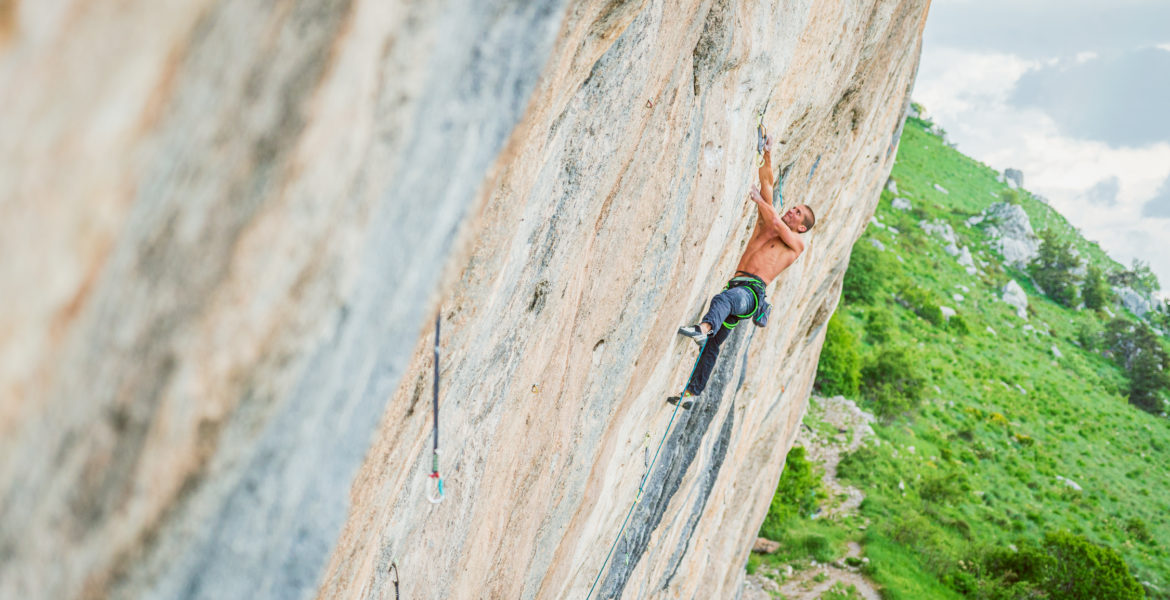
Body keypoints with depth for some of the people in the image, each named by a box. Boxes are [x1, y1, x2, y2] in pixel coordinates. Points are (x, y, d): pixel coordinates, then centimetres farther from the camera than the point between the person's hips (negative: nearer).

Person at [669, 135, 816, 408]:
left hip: (752, 291, -7)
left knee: (722, 299, -40)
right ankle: (691, 392, 2)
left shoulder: (796, 244, 10)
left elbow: (776, 222, -7)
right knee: (711, 343, 1)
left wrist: (757, 197, 5)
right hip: (735, 285, 7)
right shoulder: (766, 225, 27)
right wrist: (767, 155, 17)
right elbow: (767, 183, 24)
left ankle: (704, 328, -69)